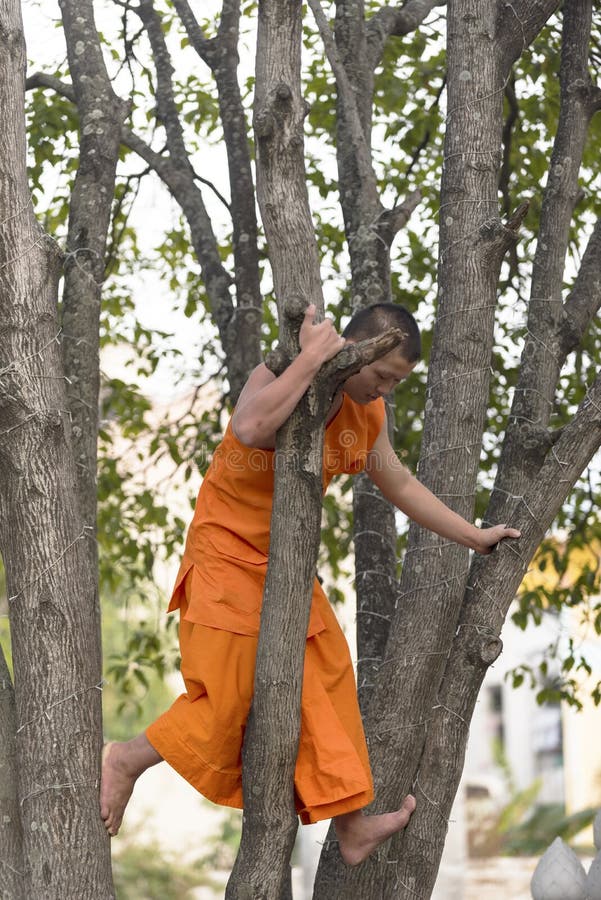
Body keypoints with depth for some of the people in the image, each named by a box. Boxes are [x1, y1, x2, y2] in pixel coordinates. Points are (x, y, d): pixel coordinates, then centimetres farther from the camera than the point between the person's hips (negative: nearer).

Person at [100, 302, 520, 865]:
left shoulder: (367, 413, 0)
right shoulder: (281, 376, -24)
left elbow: (400, 486, 12)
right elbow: (250, 428, -47)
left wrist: (473, 537, 15)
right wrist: (312, 357, -42)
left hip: (286, 564, 8)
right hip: (228, 555, -8)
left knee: (326, 681, 9)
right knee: (226, 703, -5)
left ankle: (350, 825, 19)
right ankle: (125, 761, 17)